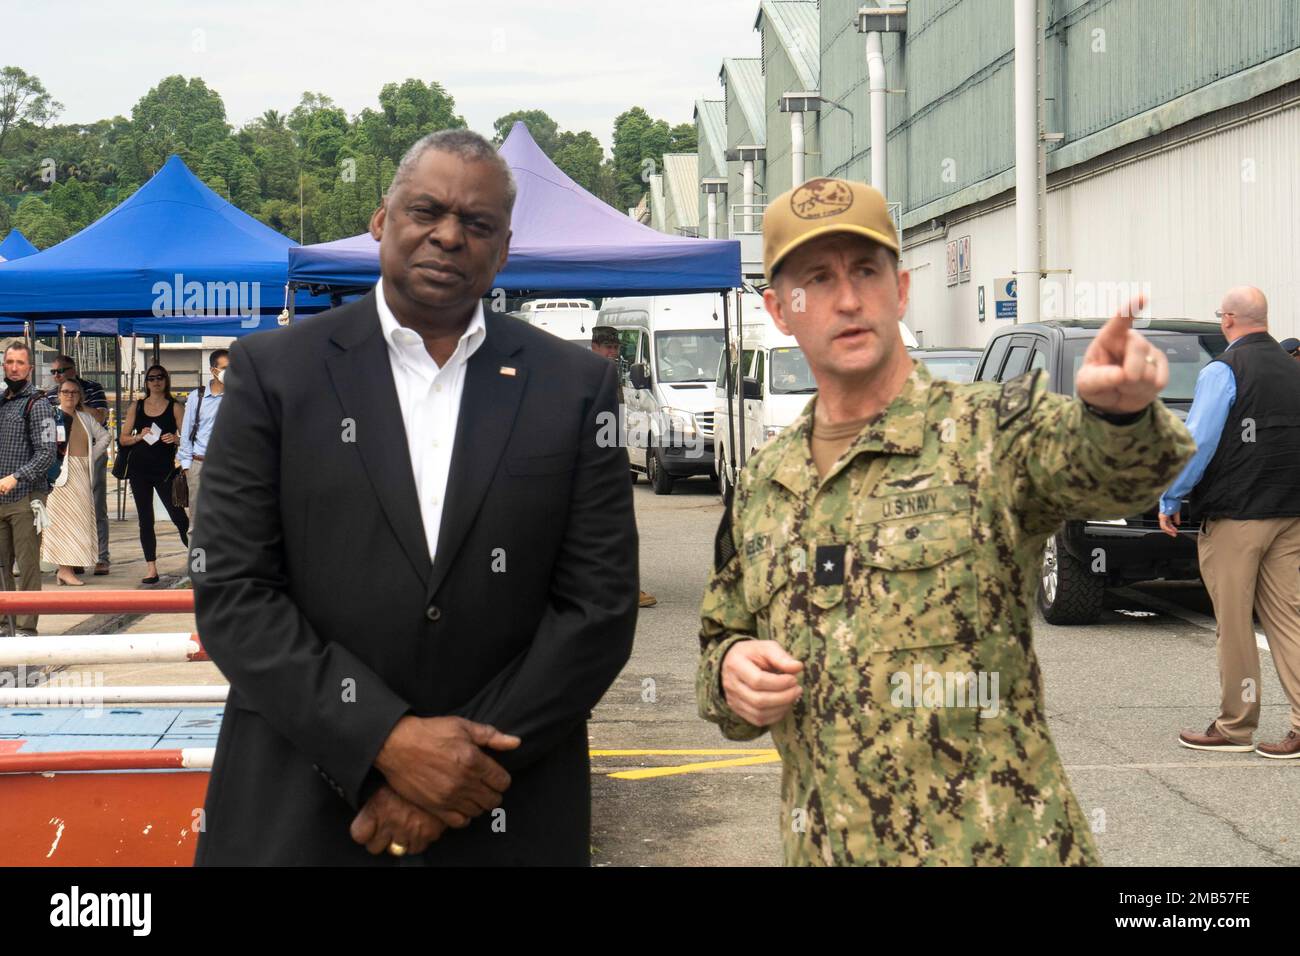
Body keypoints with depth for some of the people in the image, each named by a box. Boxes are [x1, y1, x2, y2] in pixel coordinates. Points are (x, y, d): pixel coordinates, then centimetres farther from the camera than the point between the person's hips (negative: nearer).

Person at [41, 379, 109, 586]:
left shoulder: (85, 418, 14)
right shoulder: (52, 415, -3)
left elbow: (103, 436, 24)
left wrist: (92, 456, 13)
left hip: (83, 474, 6)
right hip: (61, 473, -6)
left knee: (79, 518, 3)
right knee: (65, 517, -8)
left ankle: (65, 568, 7)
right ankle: (65, 569, -7)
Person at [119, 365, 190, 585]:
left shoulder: (175, 407, 3)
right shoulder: (137, 407, 11)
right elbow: (123, 438, 10)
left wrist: (175, 439, -20)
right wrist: (139, 436, -8)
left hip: (165, 469, -3)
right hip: (139, 469, 3)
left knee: (179, 516, -8)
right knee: (145, 519, 3)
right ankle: (151, 568, 7)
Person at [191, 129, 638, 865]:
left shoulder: (576, 386, 1)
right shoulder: (275, 371, -1)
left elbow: (601, 605, -3)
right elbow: (231, 594, -5)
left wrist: (470, 770, -11)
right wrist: (386, 741, -15)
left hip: (506, 816, 1)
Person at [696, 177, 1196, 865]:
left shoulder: (990, 430, -9)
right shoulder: (762, 485, 7)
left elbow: (1113, 469, -29)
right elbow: (721, 639, 18)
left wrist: (1120, 410, -51)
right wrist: (729, 671, -5)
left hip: (996, 842, -4)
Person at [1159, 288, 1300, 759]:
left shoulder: (1223, 371, -10)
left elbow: (1197, 442, -13)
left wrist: (1170, 500, -2)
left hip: (1234, 517, -6)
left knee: (1234, 625, 3)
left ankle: (1236, 727, 12)